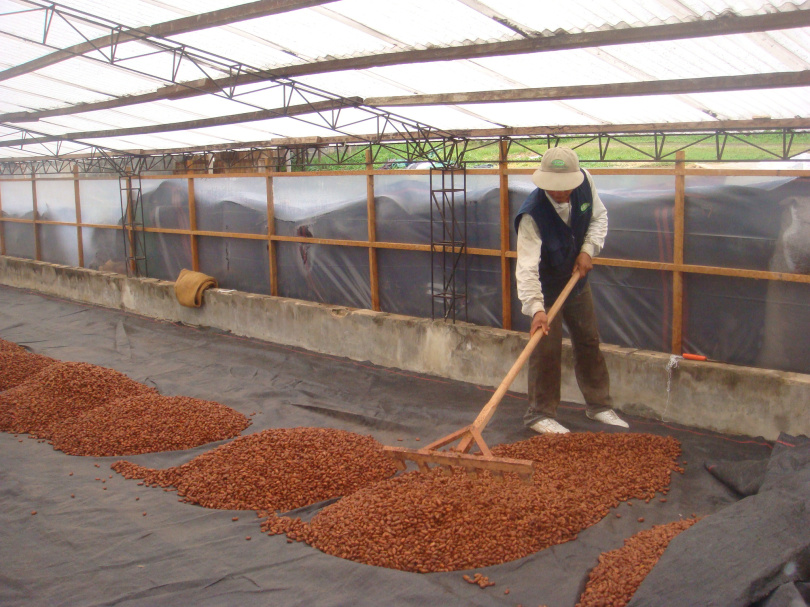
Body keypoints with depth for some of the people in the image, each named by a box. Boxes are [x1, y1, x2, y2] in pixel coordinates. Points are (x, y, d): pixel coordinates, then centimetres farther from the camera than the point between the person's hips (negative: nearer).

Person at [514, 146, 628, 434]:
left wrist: (589, 249, -14)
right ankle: (540, 414, 11)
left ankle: (599, 405, 31)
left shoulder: (585, 183, -17)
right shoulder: (532, 215, -34)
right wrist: (536, 308, -50)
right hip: (546, 288, -6)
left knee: (589, 342, 15)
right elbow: (527, 266, -39)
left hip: (577, 280, 6)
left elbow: (599, 216, 2)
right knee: (546, 350, -5)